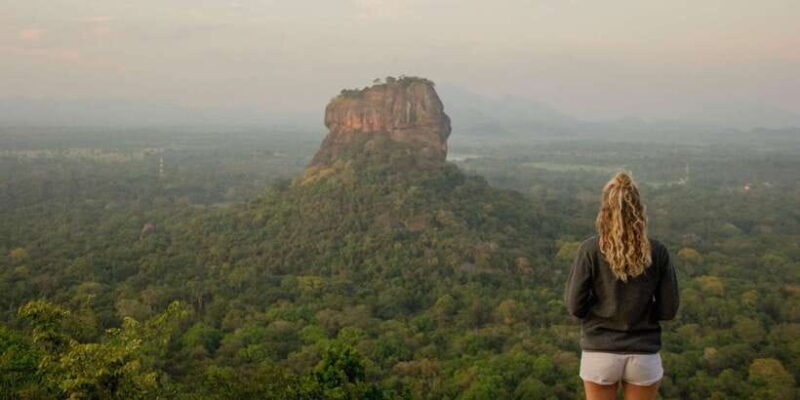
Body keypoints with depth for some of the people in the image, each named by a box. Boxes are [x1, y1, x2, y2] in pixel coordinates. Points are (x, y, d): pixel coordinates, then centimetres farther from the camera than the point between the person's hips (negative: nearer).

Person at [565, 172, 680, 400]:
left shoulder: (591, 249, -11)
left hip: (600, 354, -1)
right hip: (644, 355, 1)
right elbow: (668, 309, -2)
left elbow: (574, 305, -8)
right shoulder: (657, 252, -7)